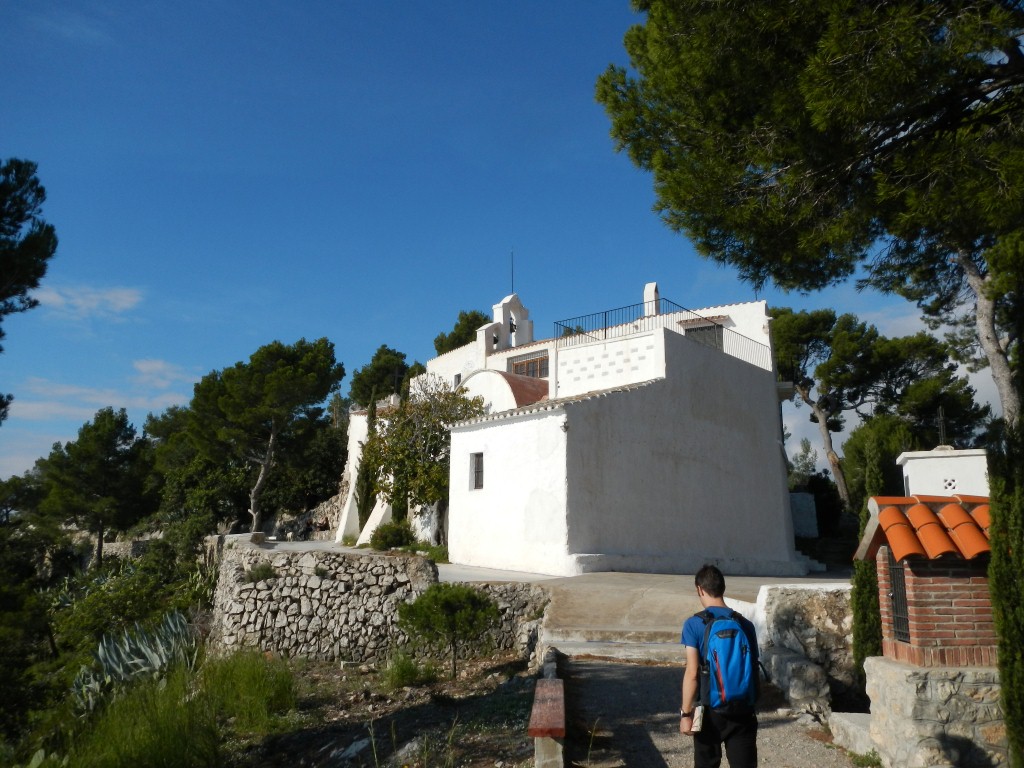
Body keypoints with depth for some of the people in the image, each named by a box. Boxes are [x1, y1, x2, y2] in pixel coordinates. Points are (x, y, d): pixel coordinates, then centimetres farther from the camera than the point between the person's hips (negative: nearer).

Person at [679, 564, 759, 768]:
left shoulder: (694, 624, -10)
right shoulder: (745, 624, 1)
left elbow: (692, 674, -14)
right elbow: (754, 671, 8)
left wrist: (685, 713, -8)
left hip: (710, 709, -2)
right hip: (742, 710, 2)